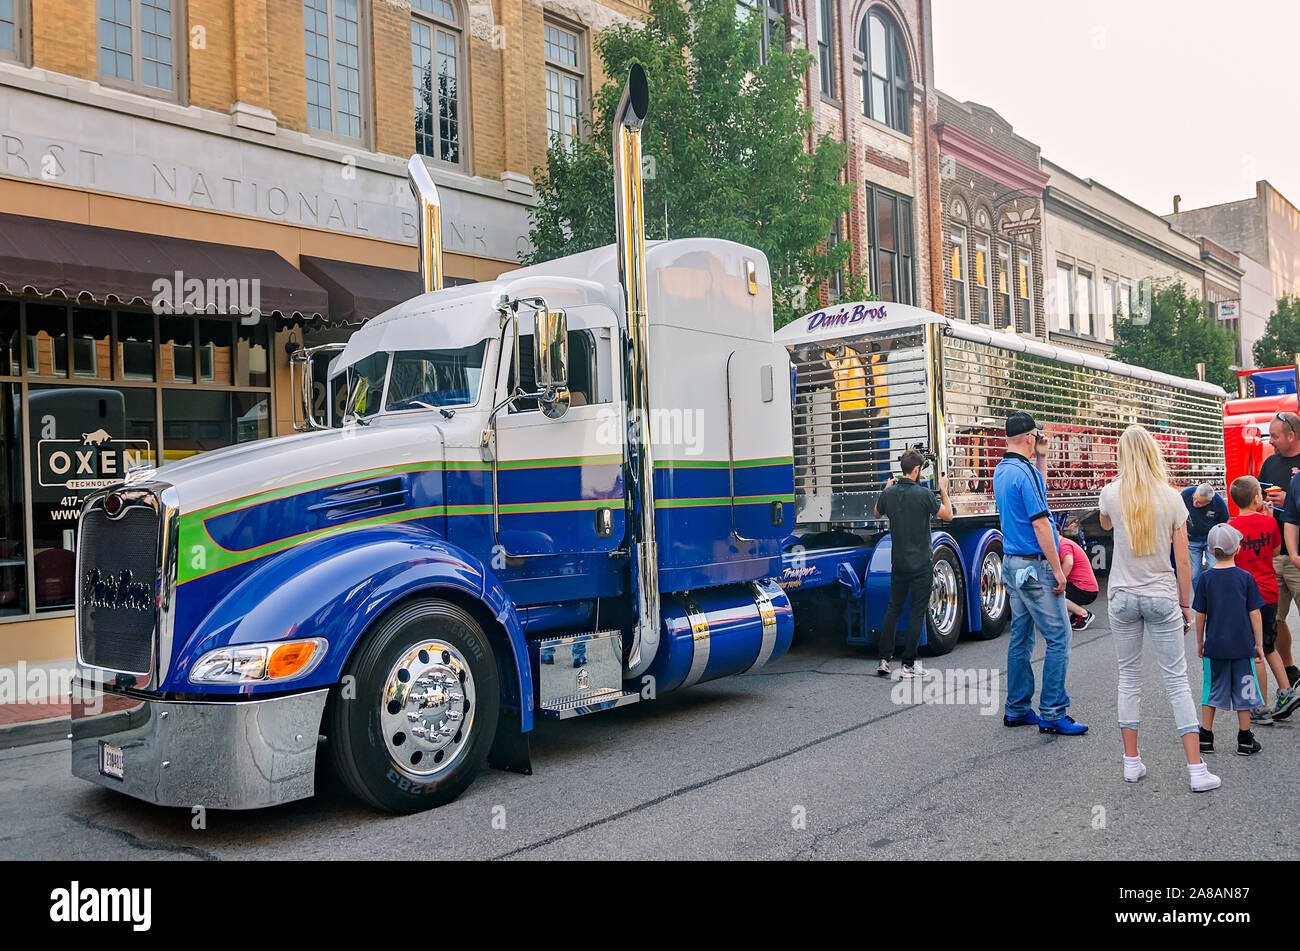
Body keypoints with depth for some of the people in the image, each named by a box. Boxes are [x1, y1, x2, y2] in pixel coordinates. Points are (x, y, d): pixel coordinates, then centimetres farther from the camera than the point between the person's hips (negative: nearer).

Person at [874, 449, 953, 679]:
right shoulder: (923, 494, -15)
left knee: (893, 609, 13)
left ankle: (884, 659, 12)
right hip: (921, 564, -5)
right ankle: (909, 664, 4)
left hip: (898, 563, 5)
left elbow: (877, 512, 20)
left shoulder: (889, 494, -1)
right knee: (917, 613, 2)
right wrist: (943, 490, 7)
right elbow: (948, 515, -4)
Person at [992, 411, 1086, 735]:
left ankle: (1017, 709, 19)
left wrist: (1041, 458, 19)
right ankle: (1052, 714, -3)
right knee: (1058, 638, -5)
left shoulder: (1001, 471, 11)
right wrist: (1057, 570, -16)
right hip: (1035, 566, -10)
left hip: (1012, 563, 10)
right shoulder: (1025, 471, -17)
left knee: (1021, 638, 13)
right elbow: (1040, 524, -20)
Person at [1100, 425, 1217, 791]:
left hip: (1122, 597, 1)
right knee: (1177, 680, 4)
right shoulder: (1172, 498, -7)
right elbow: (1182, 560, -3)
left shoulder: (1111, 494, -6)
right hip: (1162, 597, -1)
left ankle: (1132, 761, 15)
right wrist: (1185, 603, 7)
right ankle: (1196, 769, 4)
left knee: (1129, 679, 10)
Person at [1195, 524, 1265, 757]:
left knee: (1212, 691, 9)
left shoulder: (1206, 579, -4)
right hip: (1242, 646, -1)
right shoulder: (1245, 578, -5)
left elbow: (1200, 615, 0)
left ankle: (1205, 737, 12)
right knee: (1243, 692, 9)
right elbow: (1254, 614, -4)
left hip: (1215, 646, 1)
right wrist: (1259, 644, 5)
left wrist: (1200, 642, 12)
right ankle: (1245, 740, 14)